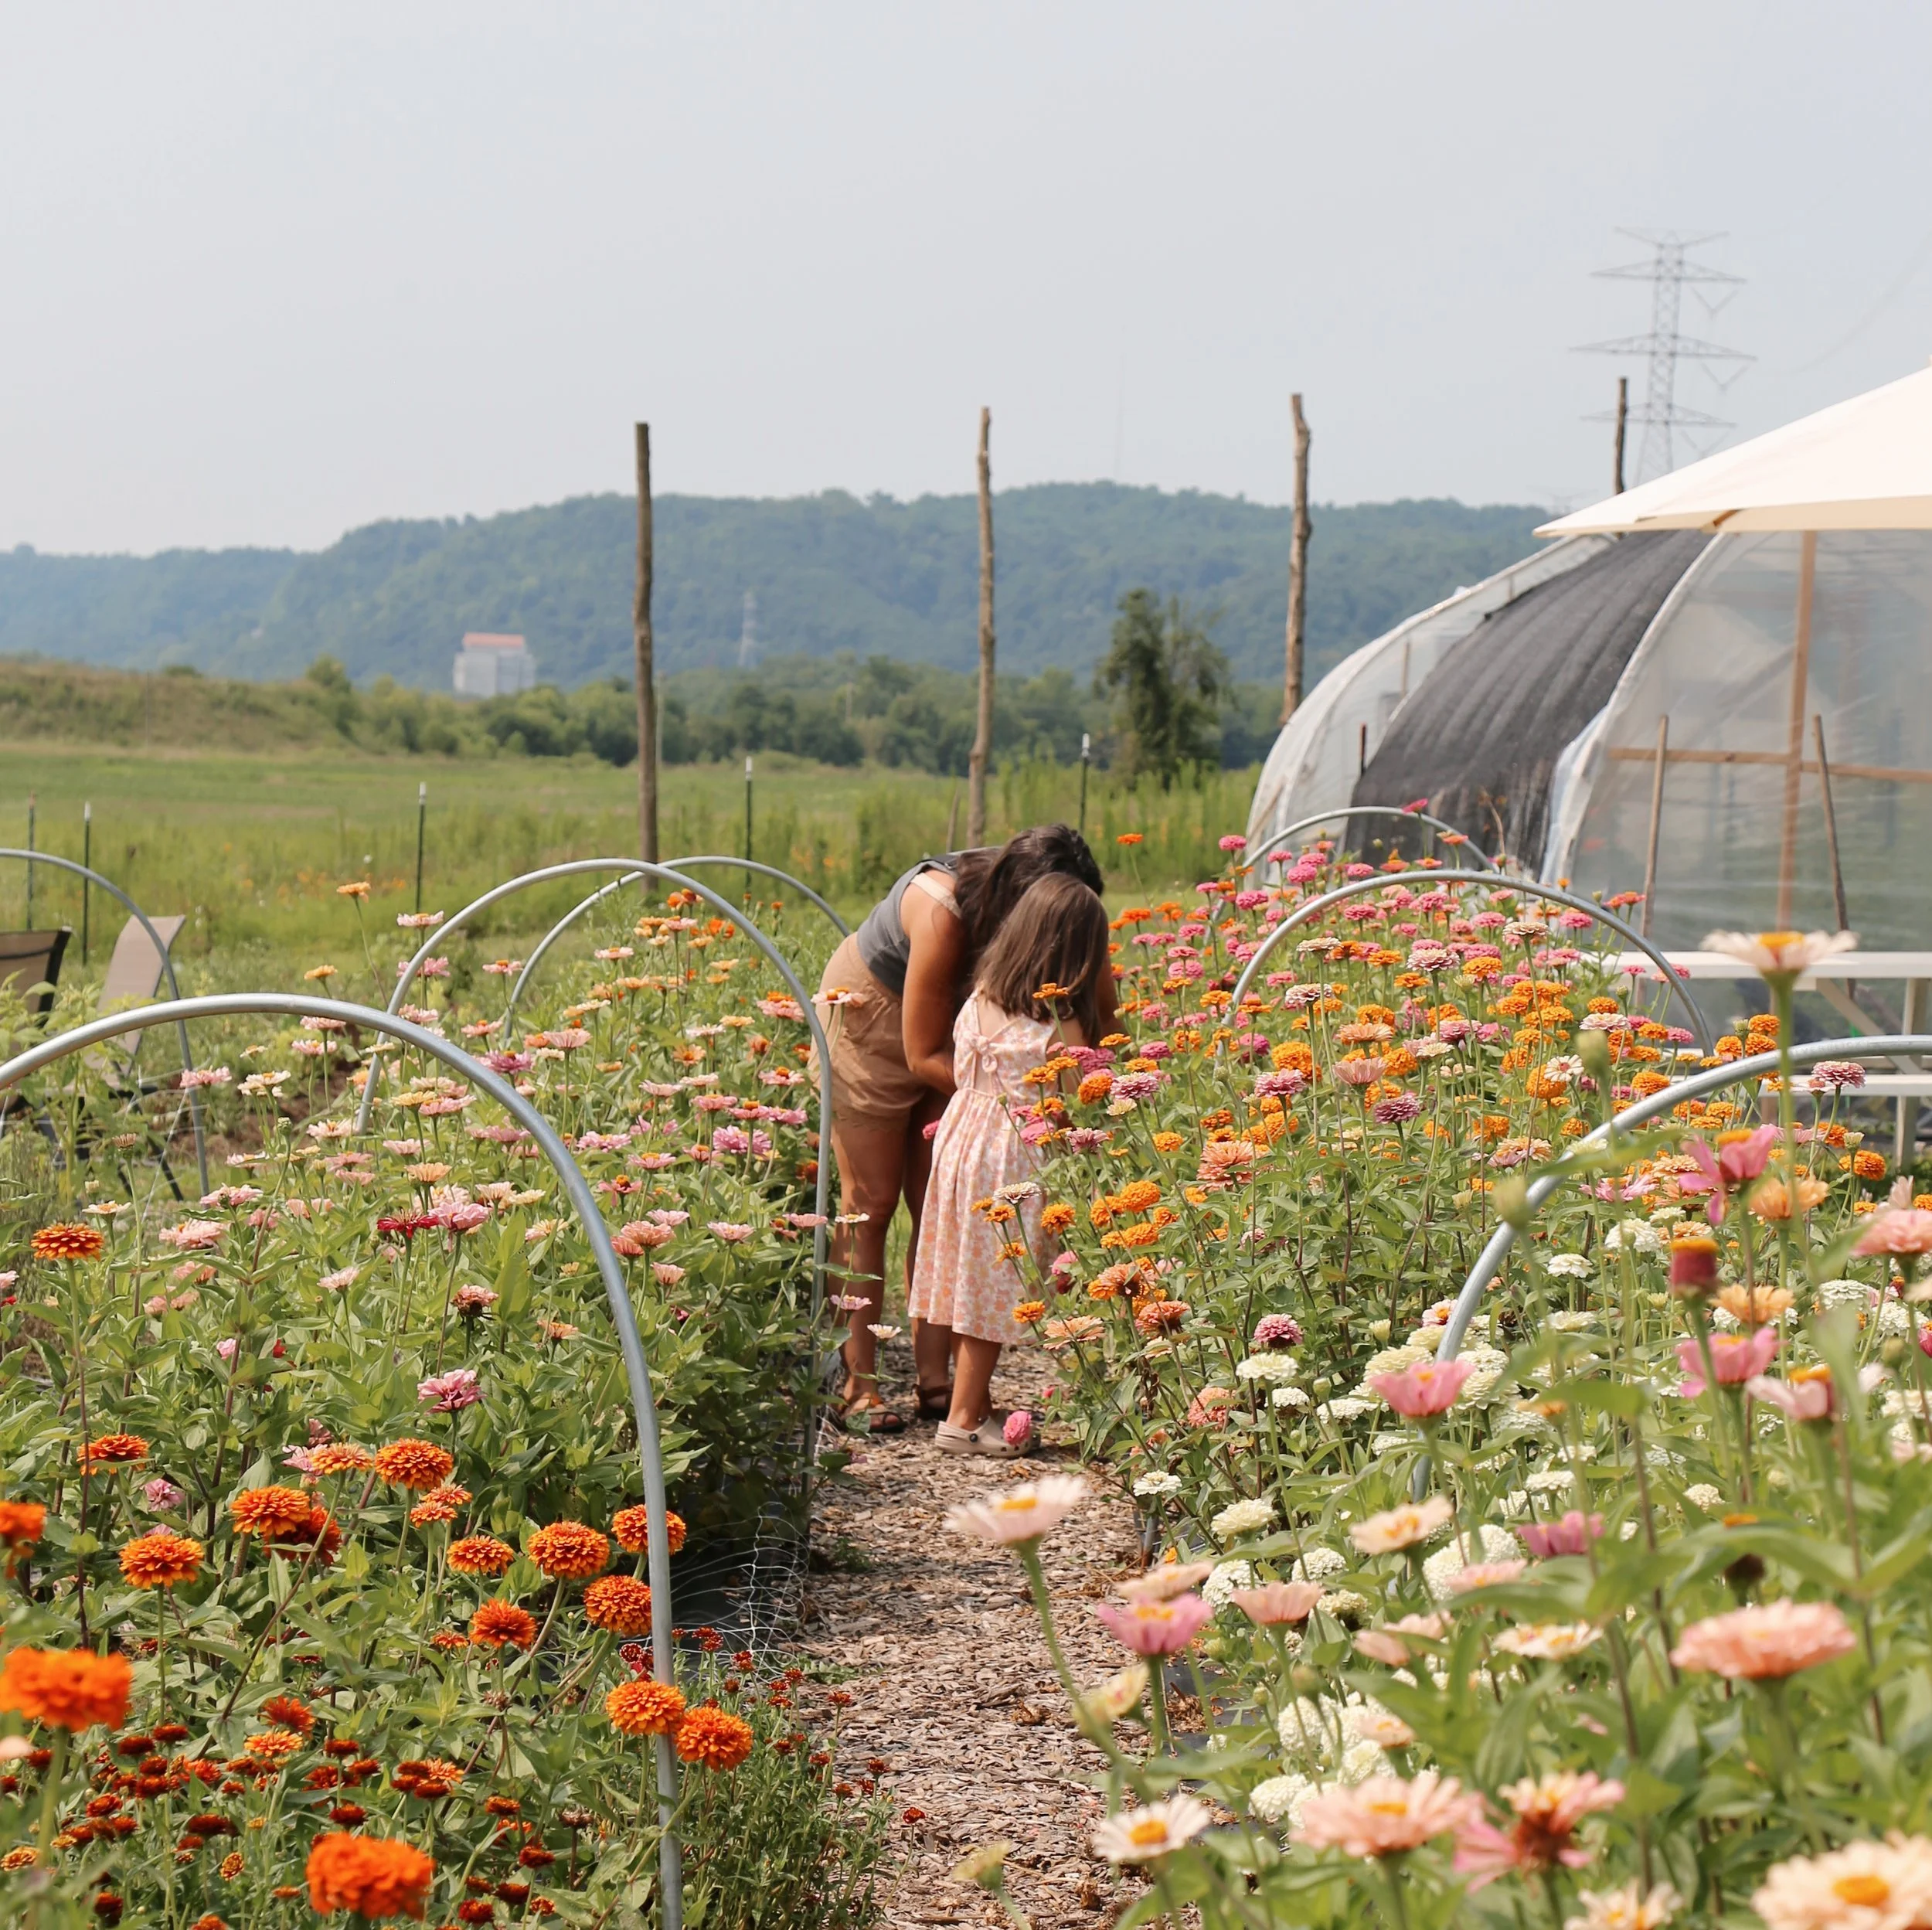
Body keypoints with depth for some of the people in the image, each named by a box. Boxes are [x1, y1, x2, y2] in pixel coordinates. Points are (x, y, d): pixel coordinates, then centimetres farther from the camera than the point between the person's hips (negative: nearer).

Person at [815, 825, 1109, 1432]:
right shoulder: (944, 912, -38)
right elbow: (924, 1056, -30)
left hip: (952, 1017, 5)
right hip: (871, 1014, -5)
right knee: (871, 1204, -2)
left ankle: (935, 1380, 4)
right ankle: (858, 1383, 3)